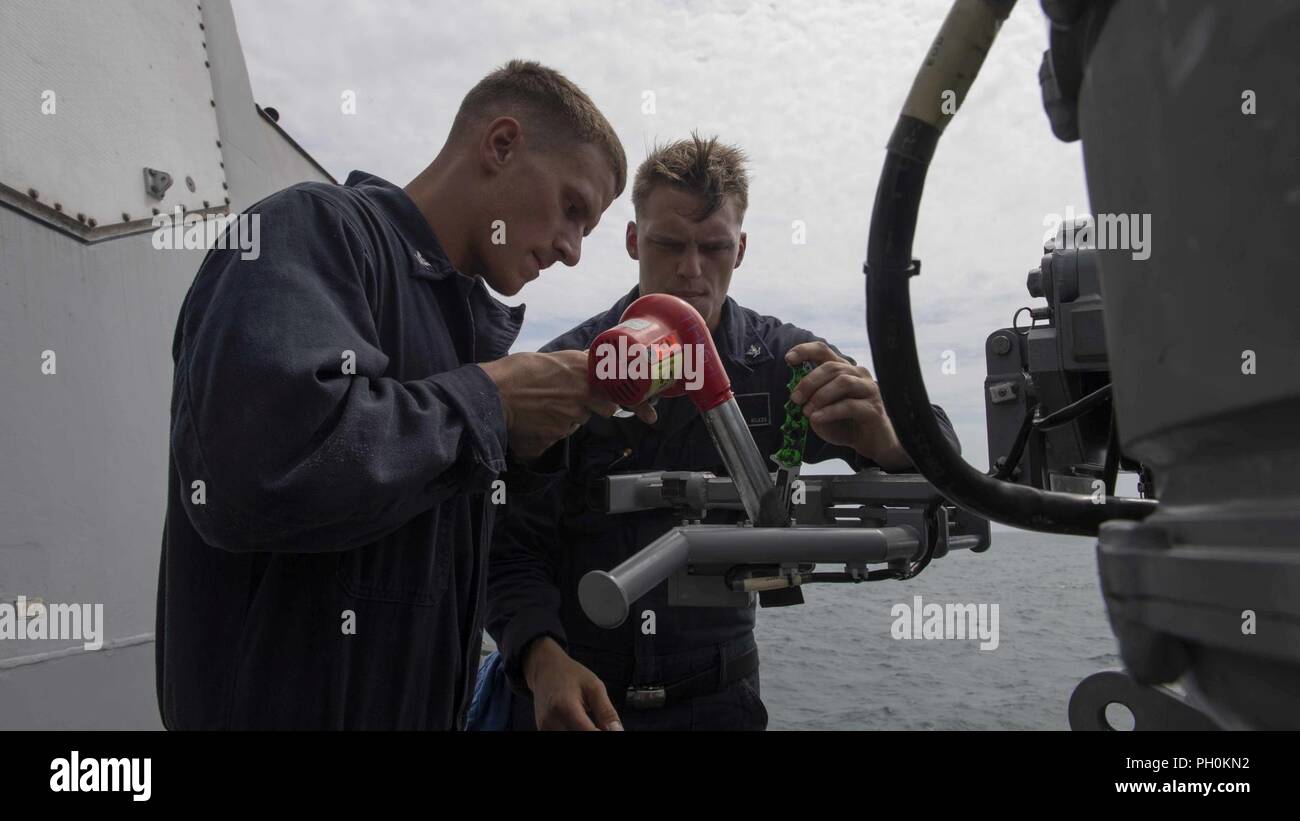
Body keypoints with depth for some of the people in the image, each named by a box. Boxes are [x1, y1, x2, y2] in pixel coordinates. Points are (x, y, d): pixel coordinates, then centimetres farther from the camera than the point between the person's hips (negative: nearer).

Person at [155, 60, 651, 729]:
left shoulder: (458, 315, 9)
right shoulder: (315, 226, -15)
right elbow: (256, 470, -32)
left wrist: (518, 445, -3)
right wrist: (488, 401, -20)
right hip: (278, 702, -8)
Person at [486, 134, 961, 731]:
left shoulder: (782, 362, -7)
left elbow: (938, 462, -12)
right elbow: (512, 550, -12)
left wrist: (884, 440, -35)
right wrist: (543, 660, -30)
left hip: (716, 699, 1)